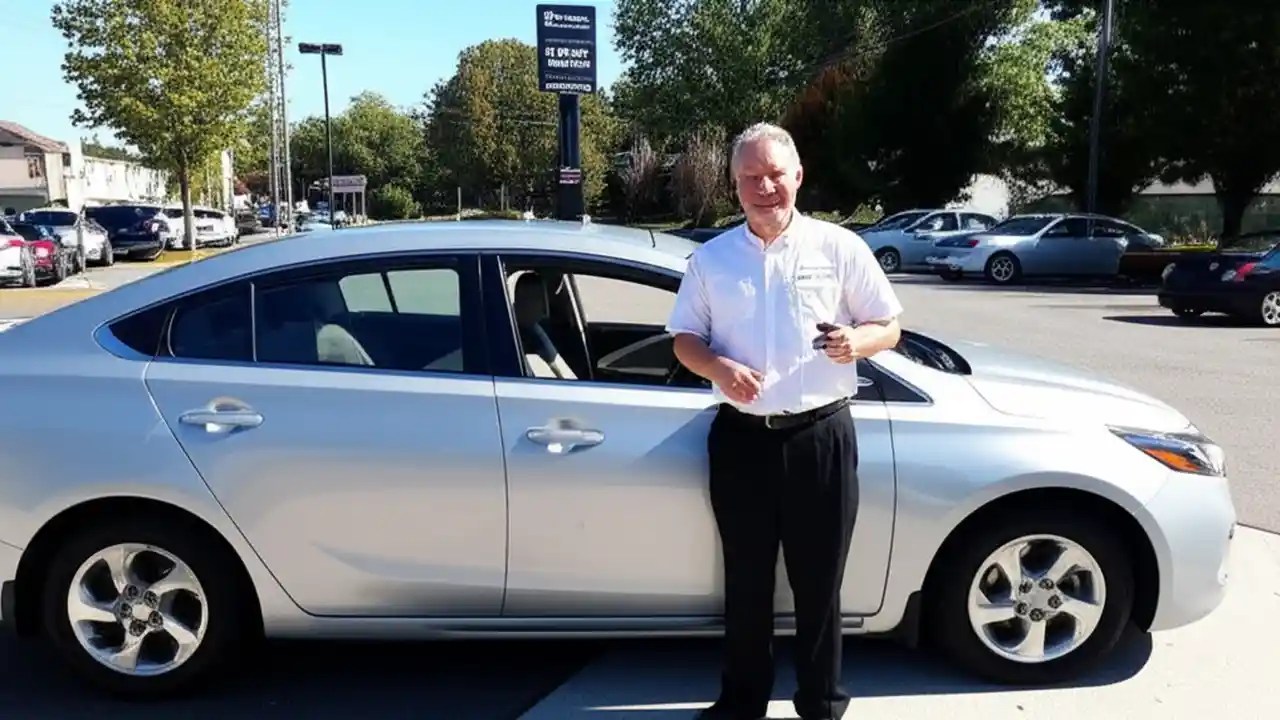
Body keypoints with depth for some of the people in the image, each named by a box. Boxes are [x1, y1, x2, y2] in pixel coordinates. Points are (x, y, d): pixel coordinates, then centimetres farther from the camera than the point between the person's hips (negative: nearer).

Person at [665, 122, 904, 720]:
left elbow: (888, 327, 6)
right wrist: (717, 367, -13)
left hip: (821, 437, -1)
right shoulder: (711, 258, 6)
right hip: (741, 438, 2)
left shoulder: (839, 247, 1)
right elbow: (685, 339, 9)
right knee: (745, 581, 12)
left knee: (819, 582, 8)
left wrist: (856, 341, -18)